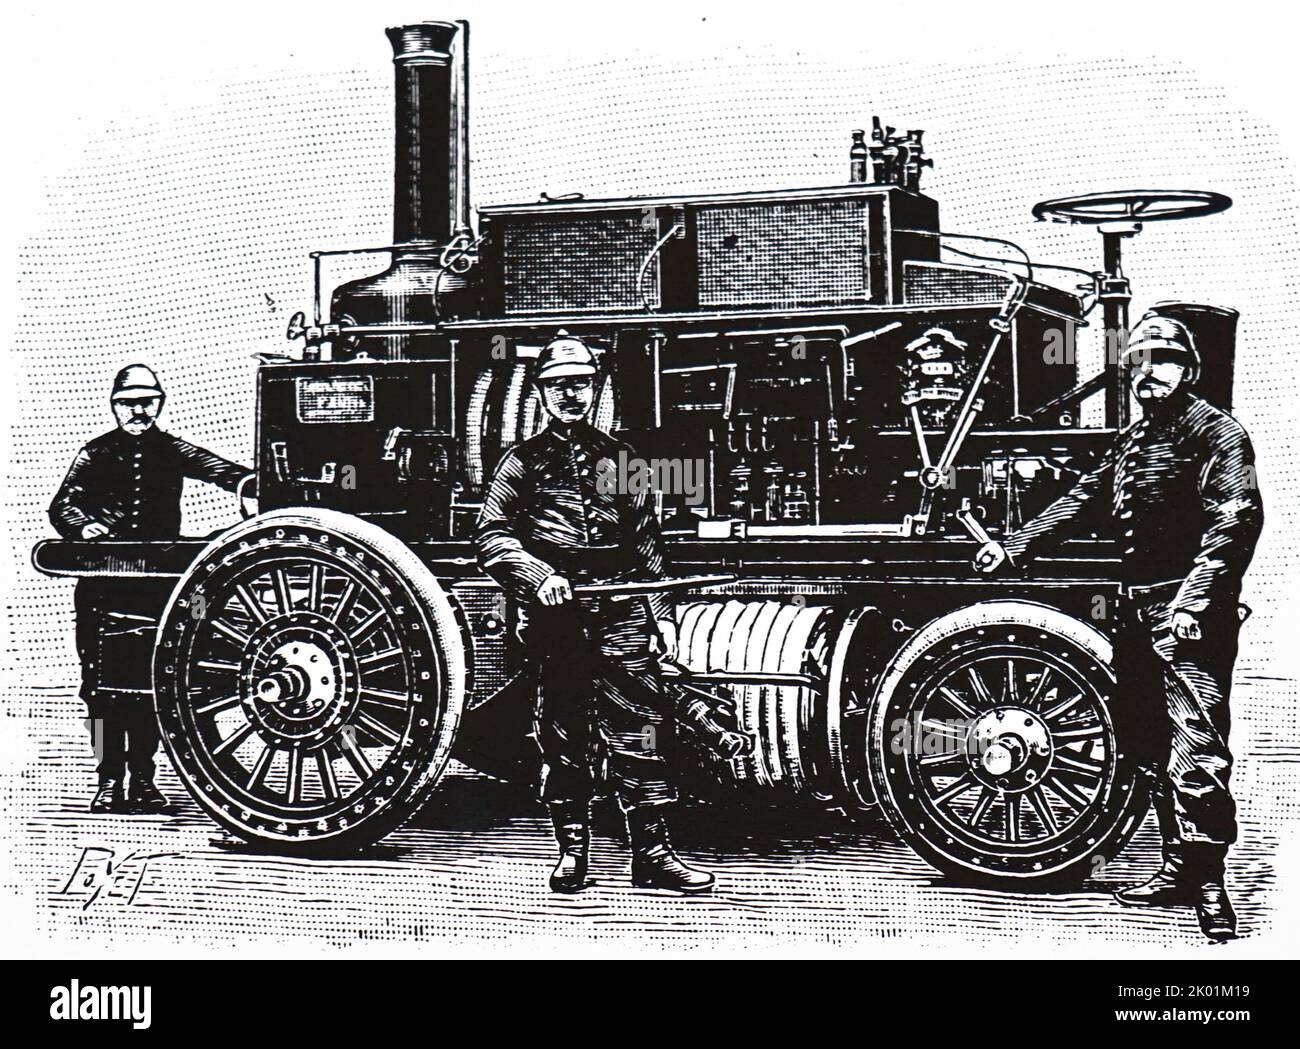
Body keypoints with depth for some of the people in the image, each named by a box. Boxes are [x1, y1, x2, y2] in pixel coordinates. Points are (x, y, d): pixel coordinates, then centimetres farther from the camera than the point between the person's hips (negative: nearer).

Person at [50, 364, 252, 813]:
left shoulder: (172, 451, 10)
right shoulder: (96, 454, 8)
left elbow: (220, 470, -3)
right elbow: (62, 504, 2)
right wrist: (83, 525, -19)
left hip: (158, 579, 1)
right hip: (103, 580, -1)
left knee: (150, 684, 2)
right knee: (104, 681, -2)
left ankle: (142, 777, 12)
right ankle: (109, 779, 5)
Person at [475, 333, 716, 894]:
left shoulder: (619, 458, 18)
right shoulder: (523, 462, 9)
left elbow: (648, 545, 18)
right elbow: (491, 540, 1)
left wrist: (660, 612, 12)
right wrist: (539, 576, -14)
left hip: (622, 614, 2)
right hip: (555, 617, -2)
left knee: (640, 732, -4)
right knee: (563, 738, 3)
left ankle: (652, 852, -1)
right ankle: (571, 851, 13)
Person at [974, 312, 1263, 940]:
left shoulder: (1215, 431, -6)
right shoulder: (1133, 440, 21)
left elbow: (1237, 519, -16)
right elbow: (1083, 501, 26)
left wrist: (1194, 600, -24)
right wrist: (1014, 547, 20)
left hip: (1191, 612, -9)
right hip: (1141, 607, 9)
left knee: (1196, 749, -11)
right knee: (1156, 746, 12)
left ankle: (1208, 883, -8)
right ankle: (1179, 870, 21)